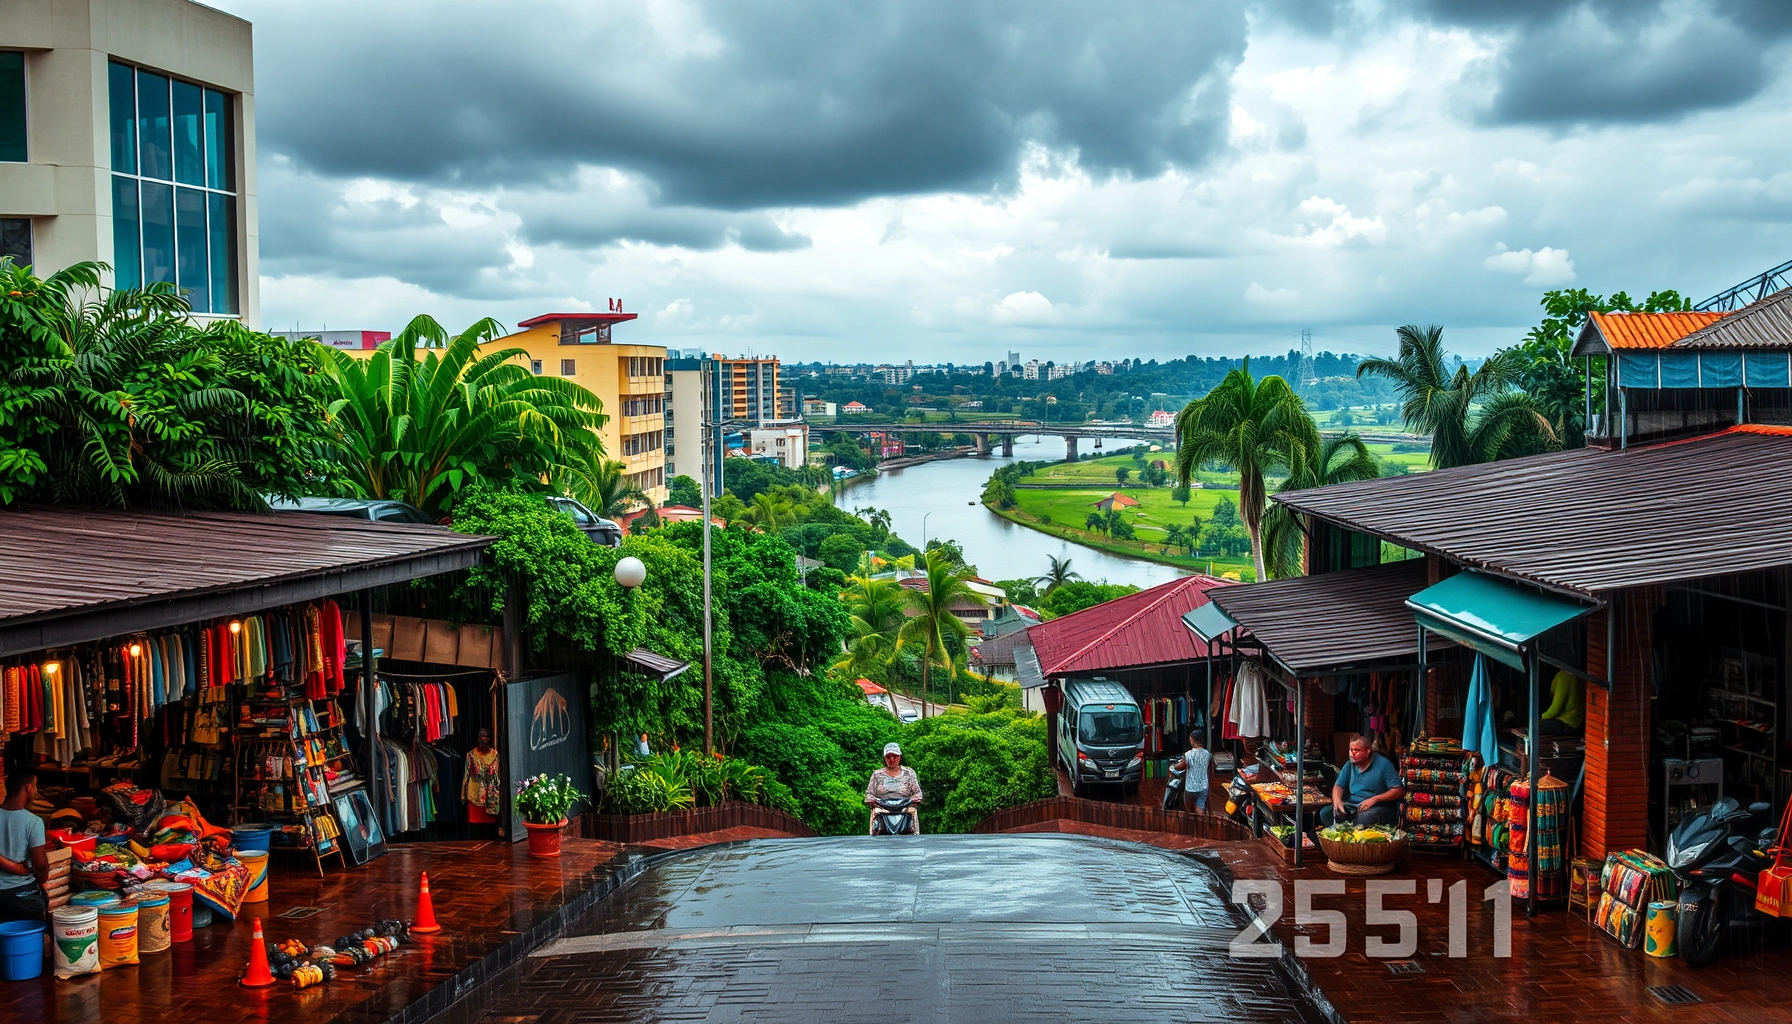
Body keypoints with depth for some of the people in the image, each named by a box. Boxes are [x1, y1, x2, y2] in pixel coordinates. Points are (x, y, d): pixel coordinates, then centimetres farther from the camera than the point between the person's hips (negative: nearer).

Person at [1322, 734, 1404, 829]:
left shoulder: (1383, 764, -6)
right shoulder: (1350, 765, 12)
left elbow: (1399, 791, -10)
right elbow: (1338, 786, 13)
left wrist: (1375, 799, -18)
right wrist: (1337, 800, -11)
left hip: (1377, 807, -6)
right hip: (1352, 805, 6)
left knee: (1364, 818, -40)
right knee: (1325, 813, -19)